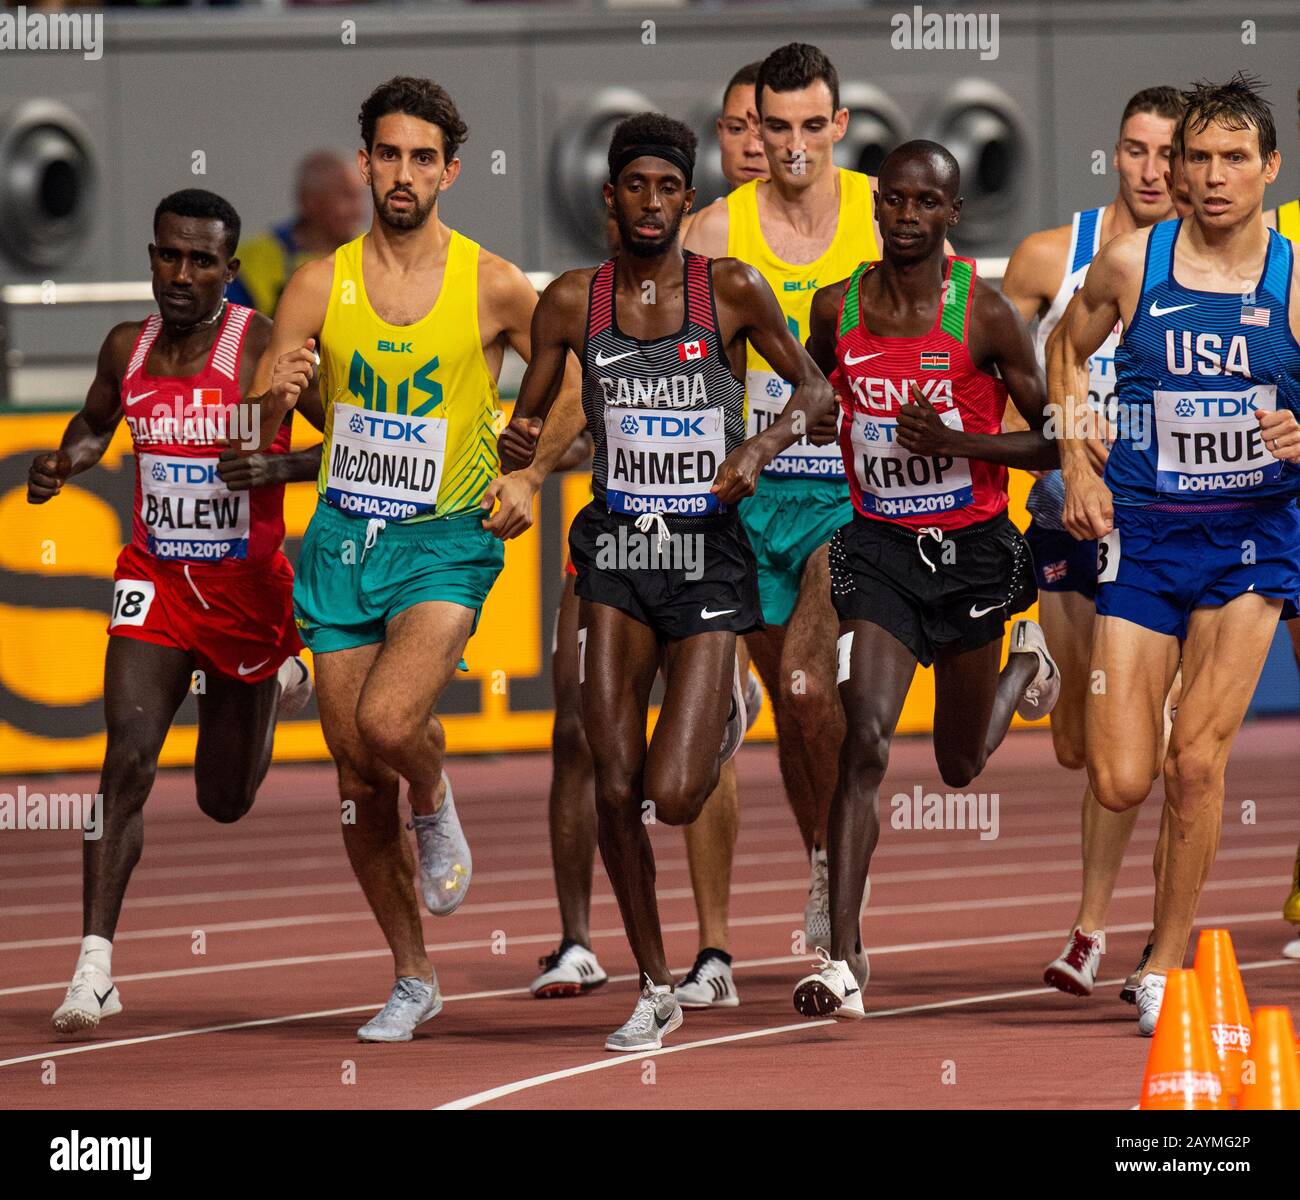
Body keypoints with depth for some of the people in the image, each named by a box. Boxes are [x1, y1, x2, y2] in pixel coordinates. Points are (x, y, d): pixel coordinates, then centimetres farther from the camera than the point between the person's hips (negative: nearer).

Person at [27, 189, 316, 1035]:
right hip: (157, 580, 2)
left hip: (248, 587, -2)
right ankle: (96, 967, -19)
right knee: (128, 756, -18)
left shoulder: (266, 347, -14)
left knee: (225, 802, 14)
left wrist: (276, 468, -31)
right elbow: (96, 423, 22)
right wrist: (64, 463, 0)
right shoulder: (129, 347, 1)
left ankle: (279, 684, 49)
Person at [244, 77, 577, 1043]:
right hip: (343, 539, 3)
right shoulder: (322, 285, 1)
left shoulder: (493, 288, -5)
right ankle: (414, 981, 20)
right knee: (359, 780, 5)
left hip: (446, 539, -3)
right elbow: (254, 425, 0)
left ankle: (437, 804, 8)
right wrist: (275, 396, -23)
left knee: (389, 720, -28)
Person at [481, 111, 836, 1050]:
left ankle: (724, 708, 27)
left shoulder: (732, 292, -3)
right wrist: (521, 480, -7)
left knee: (672, 797, -10)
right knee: (615, 790, -3)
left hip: (709, 554, -2)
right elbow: (529, 419, 14)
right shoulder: (573, 302, 3)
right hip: (617, 551, 2)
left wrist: (763, 447, -15)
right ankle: (655, 990, 12)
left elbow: (817, 390, 4)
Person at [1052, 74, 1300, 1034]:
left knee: (1198, 760, -10)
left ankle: (1167, 964, 5)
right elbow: (1068, 351, 16)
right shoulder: (1130, 263, -2)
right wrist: (1077, 467, 6)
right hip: (1143, 532, 1)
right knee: (1121, 783, -5)